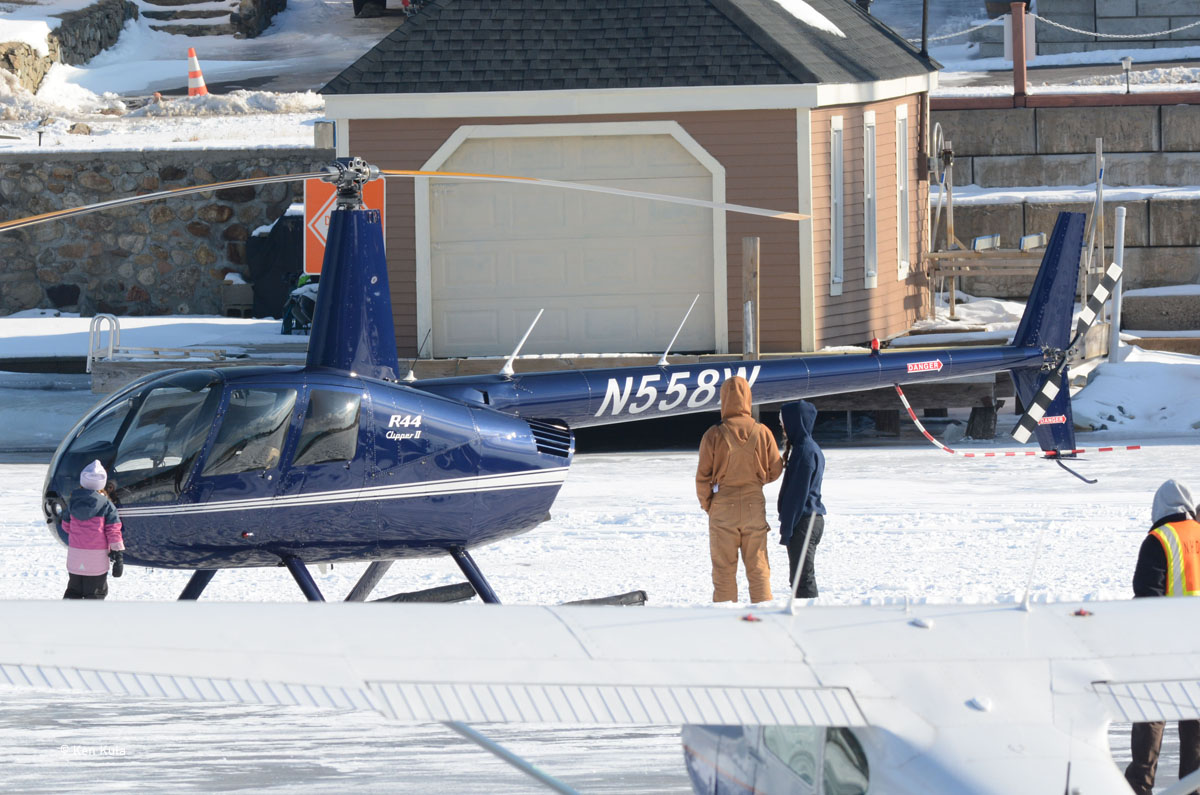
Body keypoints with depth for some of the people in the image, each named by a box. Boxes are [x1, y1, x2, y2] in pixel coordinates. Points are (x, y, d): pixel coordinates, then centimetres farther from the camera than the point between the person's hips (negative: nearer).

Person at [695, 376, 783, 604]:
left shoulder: (714, 435, -11)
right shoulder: (762, 433, -6)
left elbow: (703, 476, -8)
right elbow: (775, 471, 3)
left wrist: (706, 504, 8)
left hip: (723, 508, -2)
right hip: (754, 506, 2)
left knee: (724, 569, 5)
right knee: (758, 568, 9)